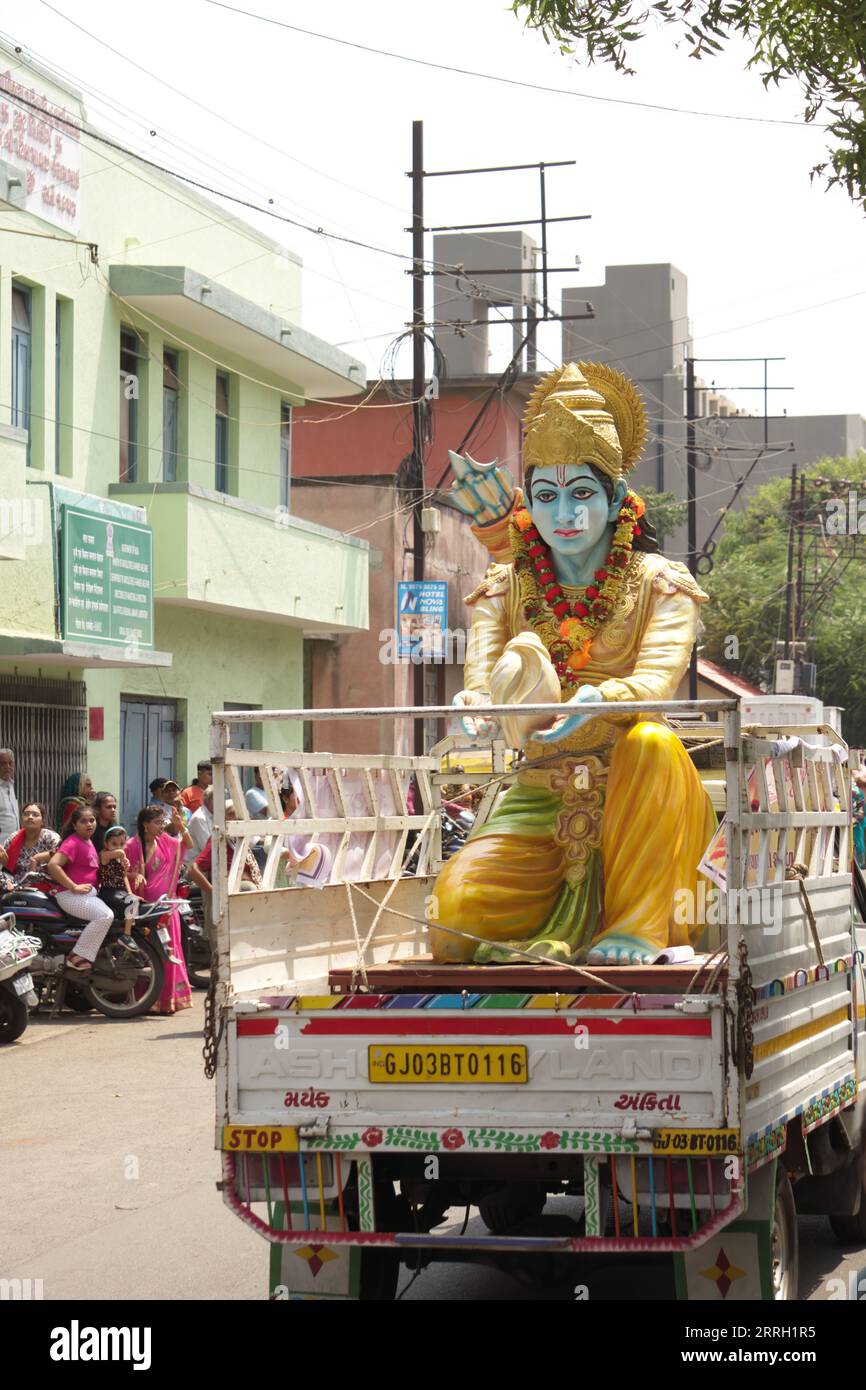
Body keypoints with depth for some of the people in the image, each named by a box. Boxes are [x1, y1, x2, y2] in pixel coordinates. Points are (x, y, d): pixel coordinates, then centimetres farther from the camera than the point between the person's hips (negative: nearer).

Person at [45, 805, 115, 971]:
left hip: (89, 894, 10)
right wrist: (74, 887, -24)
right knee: (105, 915, -27)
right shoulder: (72, 843, -13)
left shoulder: (88, 842, 16)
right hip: (71, 895, -10)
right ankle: (77, 957, -23)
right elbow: (53, 865, -26)